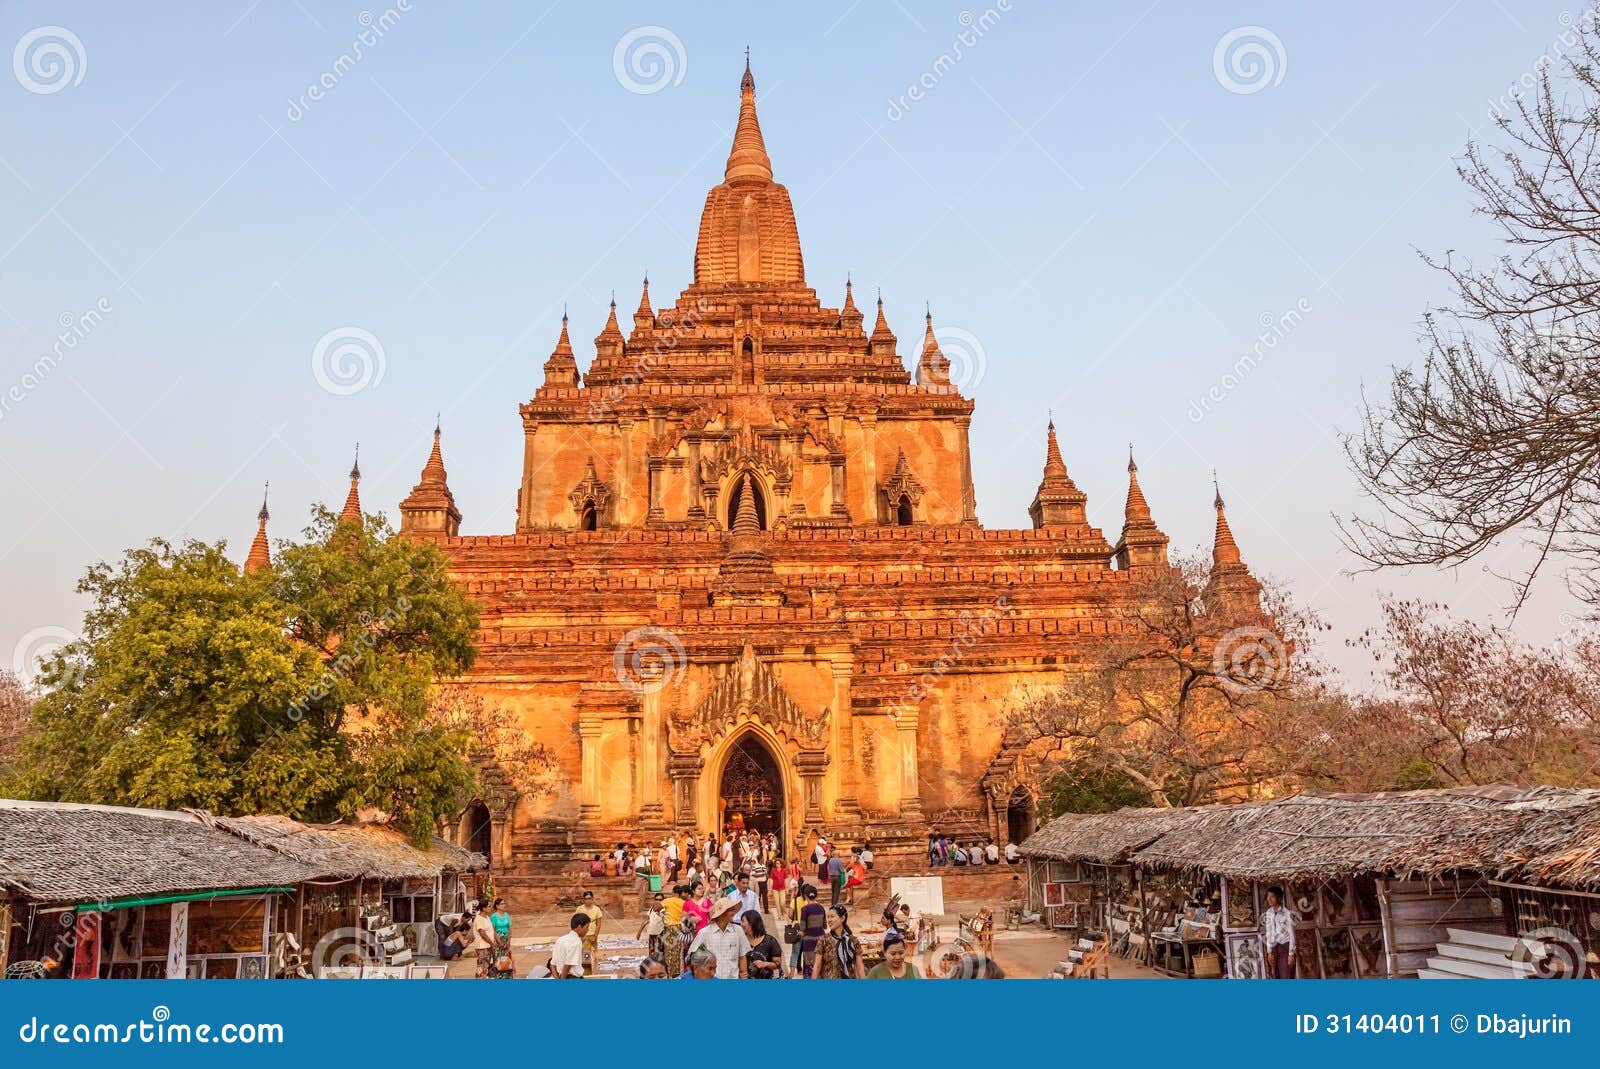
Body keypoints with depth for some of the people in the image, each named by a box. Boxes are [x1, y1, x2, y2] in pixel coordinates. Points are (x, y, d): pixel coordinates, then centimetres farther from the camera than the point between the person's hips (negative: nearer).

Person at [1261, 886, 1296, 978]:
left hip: (1285, 946, -5)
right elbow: (1268, 933, 10)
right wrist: (1269, 952, 6)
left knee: (1287, 977, -6)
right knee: (1274, 977, 4)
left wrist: (1291, 954, -13)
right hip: (1274, 947, 5)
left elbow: (1291, 934, -10)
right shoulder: (1268, 913, 6)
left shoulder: (1287, 913, -11)